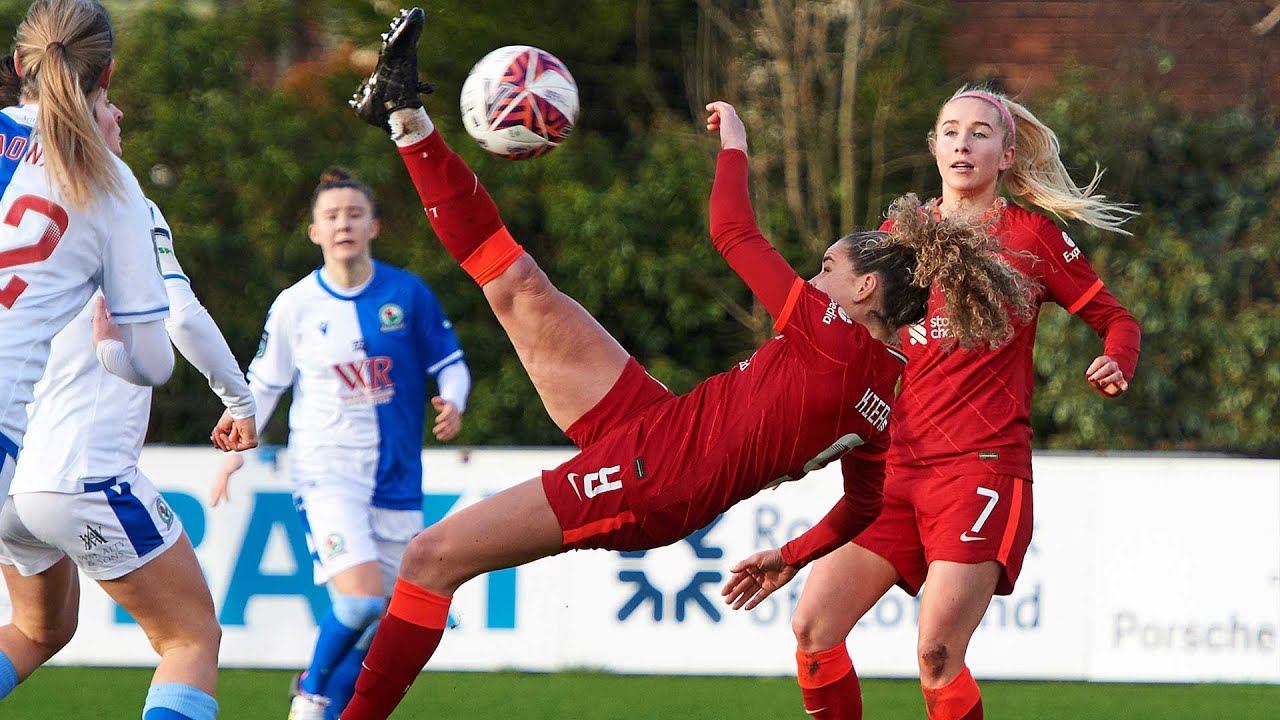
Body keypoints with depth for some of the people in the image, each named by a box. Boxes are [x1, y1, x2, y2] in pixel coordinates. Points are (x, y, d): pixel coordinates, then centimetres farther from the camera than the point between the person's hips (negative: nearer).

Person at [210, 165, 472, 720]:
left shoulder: (407, 294, 0)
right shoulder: (295, 305, -1)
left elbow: (450, 363, 8)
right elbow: (263, 382, 11)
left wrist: (452, 403, -13)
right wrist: (236, 449, -1)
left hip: (396, 480, 3)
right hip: (326, 473, -3)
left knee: (378, 624, 3)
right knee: (360, 600, -22)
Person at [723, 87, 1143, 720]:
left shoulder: (1030, 236, 4)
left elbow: (1116, 318, 11)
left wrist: (1115, 367, -11)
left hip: (983, 466, -5)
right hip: (895, 467, 5)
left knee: (936, 653, -18)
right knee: (814, 625, -9)